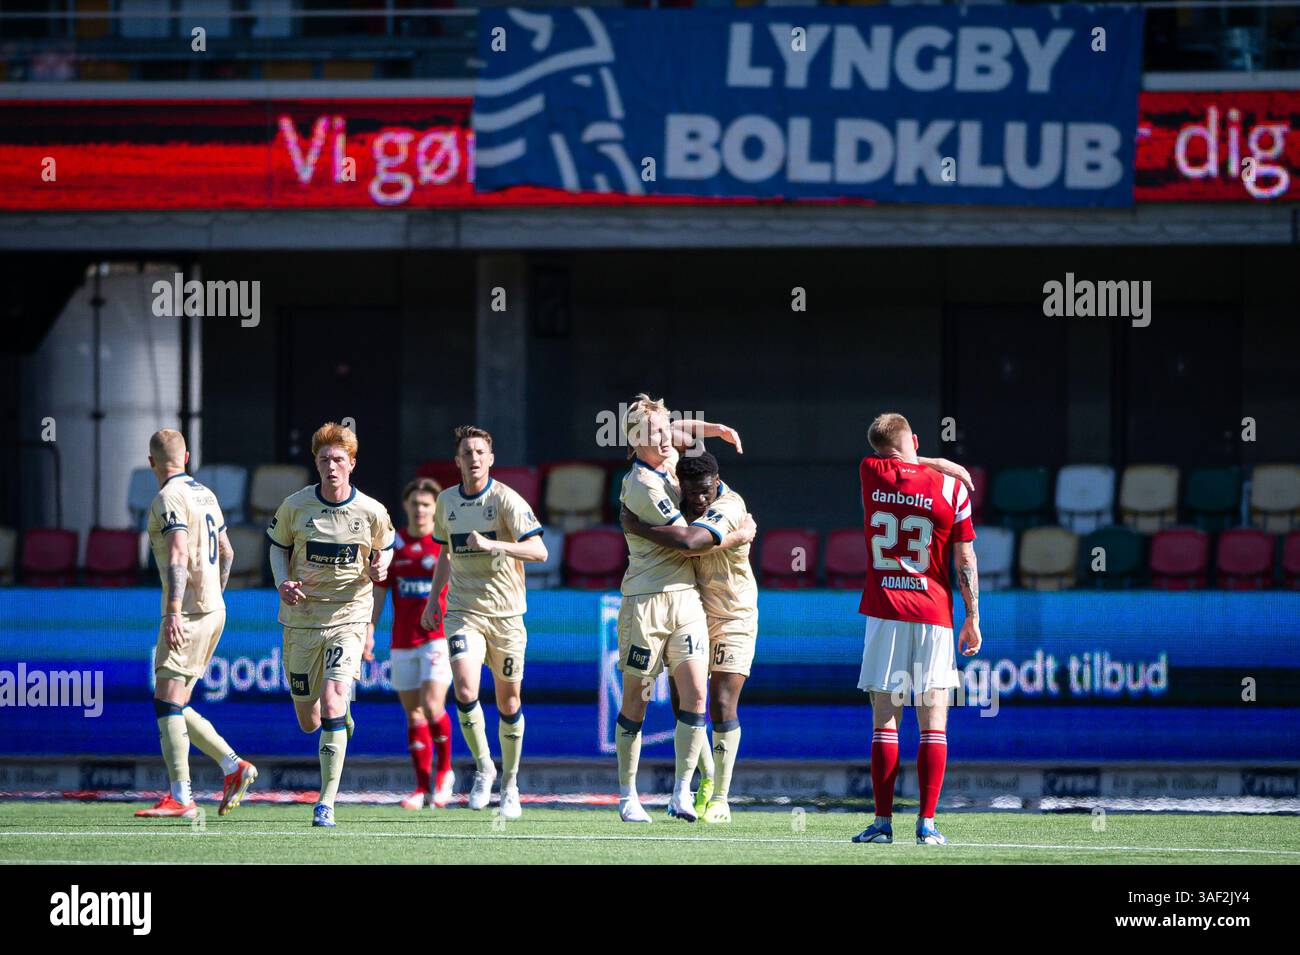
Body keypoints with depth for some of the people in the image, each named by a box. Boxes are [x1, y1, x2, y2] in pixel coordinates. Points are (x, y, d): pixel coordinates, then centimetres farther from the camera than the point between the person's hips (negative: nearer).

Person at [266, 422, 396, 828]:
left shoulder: (371, 512, -5)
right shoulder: (295, 505, -4)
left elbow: (385, 548, 12)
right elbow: (279, 545, 11)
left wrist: (379, 569, -11)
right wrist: (283, 582, -8)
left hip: (349, 615, -2)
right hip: (301, 617, 2)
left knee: (331, 702, -20)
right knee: (308, 722, 7)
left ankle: (326, 804, -17)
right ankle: (342, 716, 47)